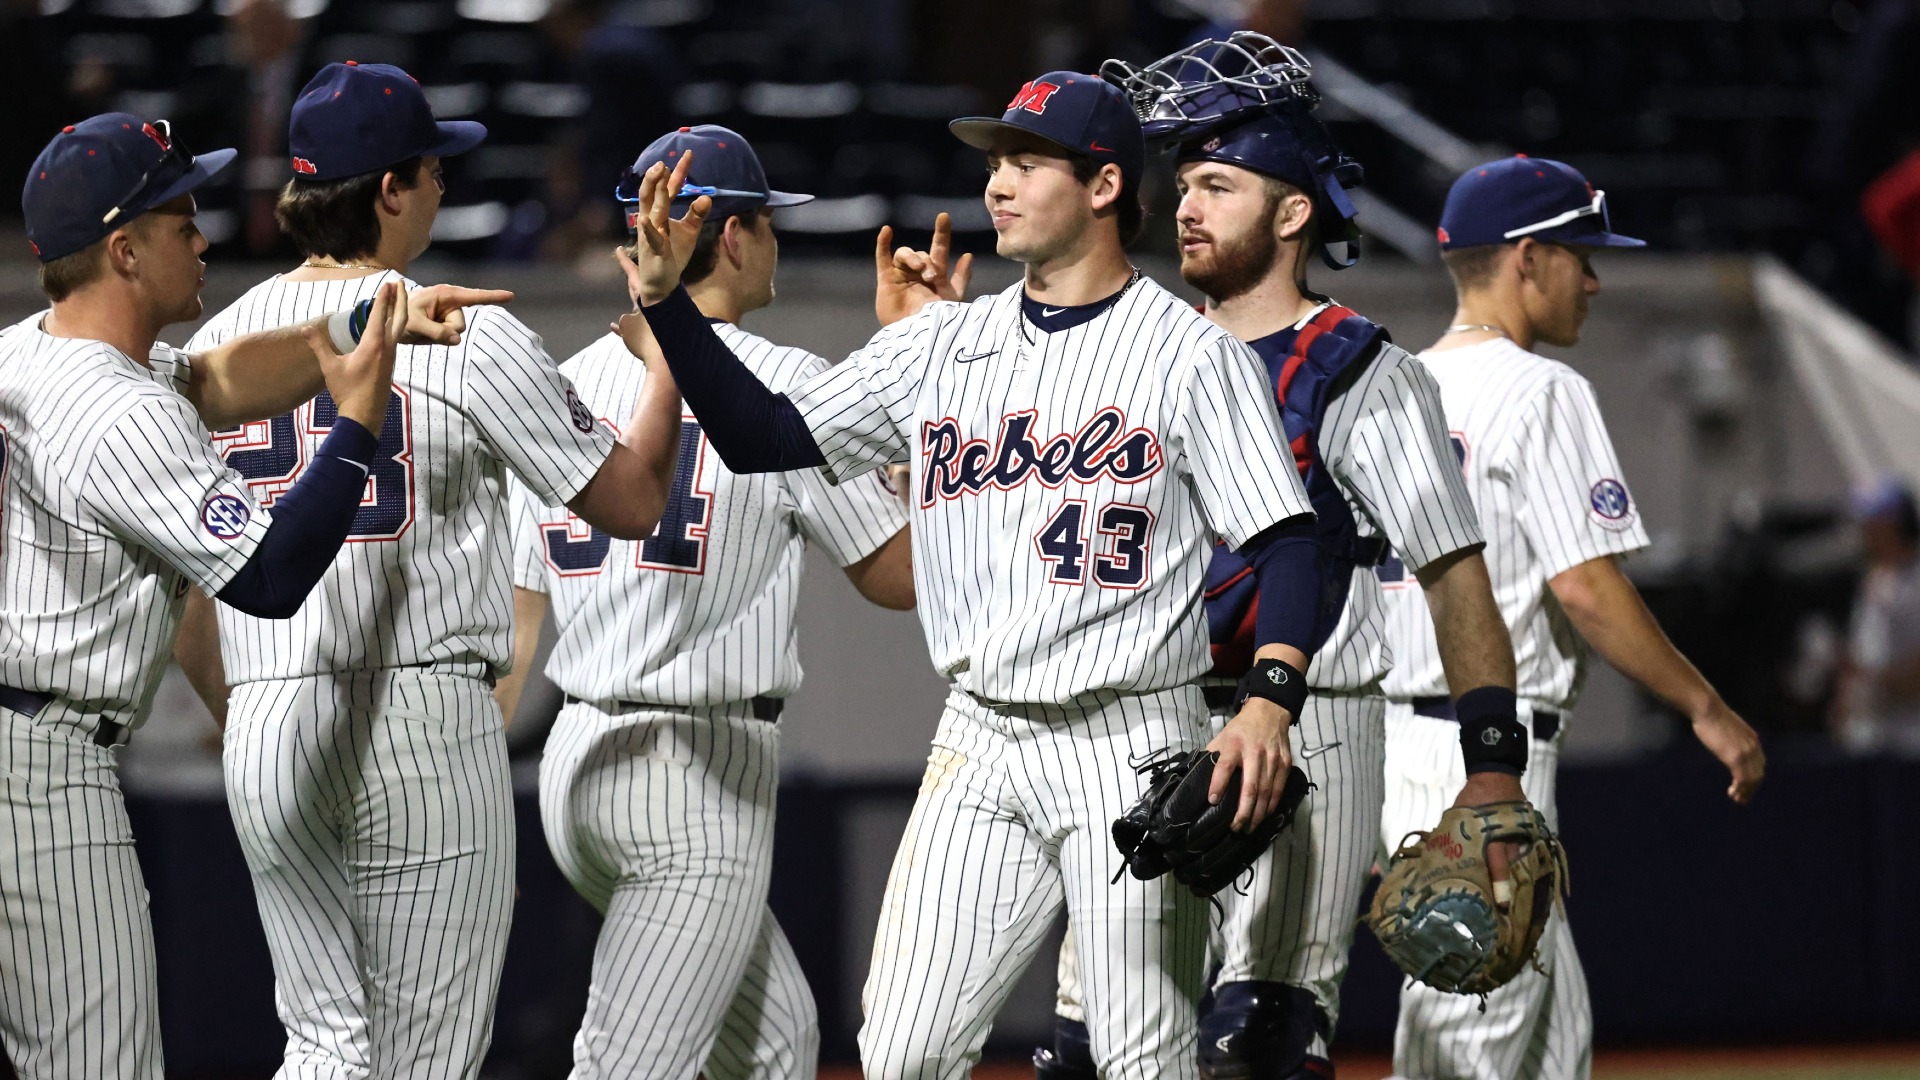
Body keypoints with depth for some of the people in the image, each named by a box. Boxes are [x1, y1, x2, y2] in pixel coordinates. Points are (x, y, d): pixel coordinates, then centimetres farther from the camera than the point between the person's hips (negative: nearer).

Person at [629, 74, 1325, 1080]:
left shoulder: (1189, 351, -3)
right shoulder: (945, 342, 11)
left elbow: (1283, 540, -7)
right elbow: (761, 436, 8)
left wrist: (1270, 699, -23)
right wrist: (664, 297, -4)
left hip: (1130, 743, -5)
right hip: (979, 743, 5)